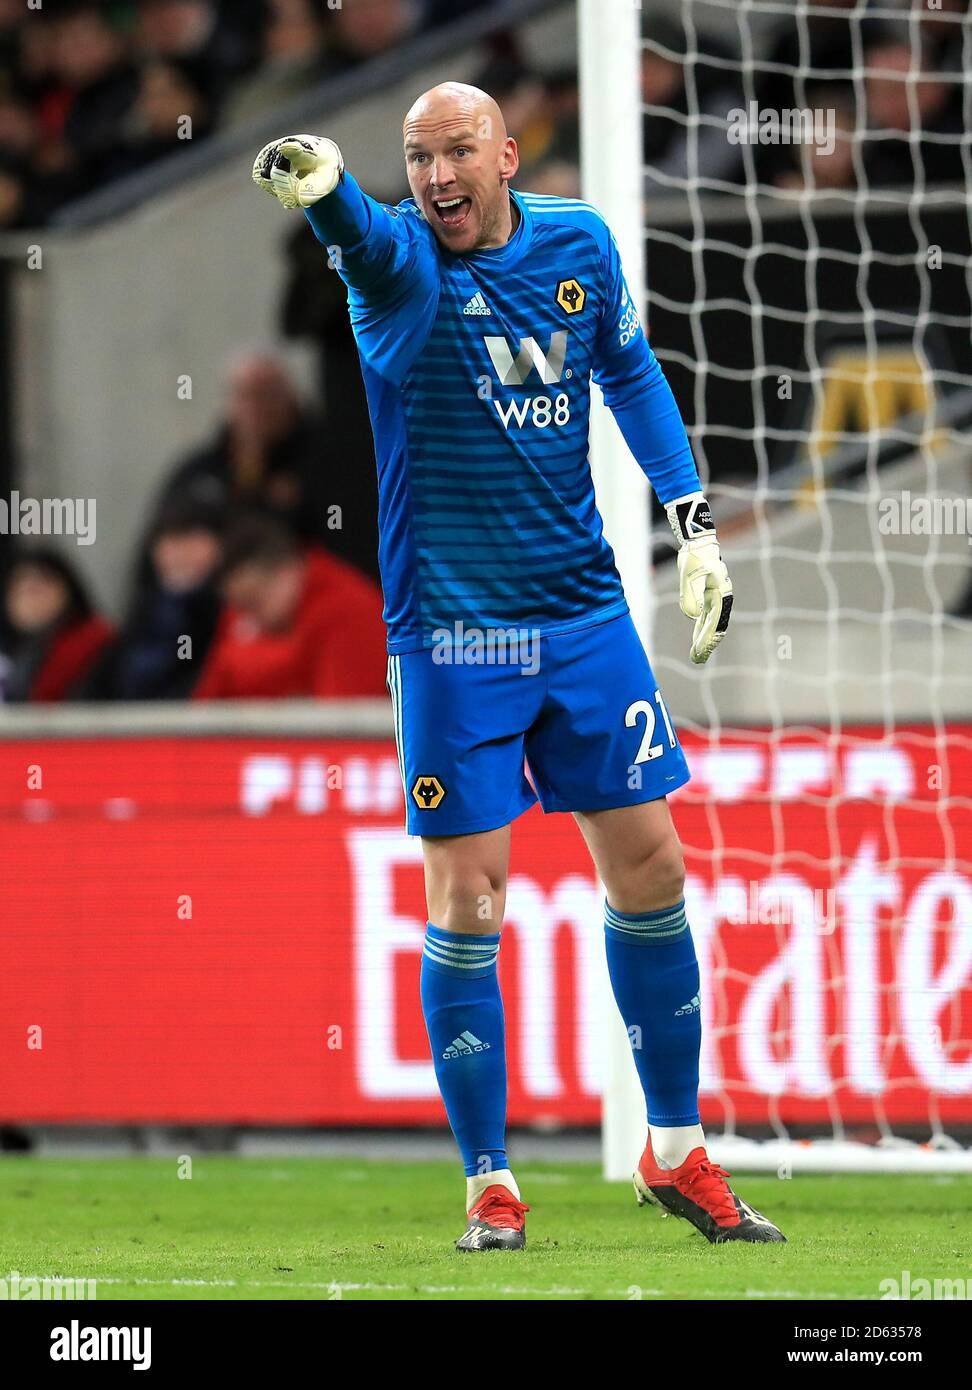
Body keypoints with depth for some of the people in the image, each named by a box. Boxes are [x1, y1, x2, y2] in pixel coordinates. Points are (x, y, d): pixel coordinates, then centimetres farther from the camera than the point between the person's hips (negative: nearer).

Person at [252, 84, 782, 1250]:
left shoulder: (578, 244, 3)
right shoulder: (400, 261, -10)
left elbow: (631, 372, 19)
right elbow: (365, 233, -34)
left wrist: (691, 518, 13)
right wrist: (319, 189, -58)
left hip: (585, 610, 4)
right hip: (447, 630, -4)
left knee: (648, 866, 7)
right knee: (467, 901, -4)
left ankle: (677, 1152, 22)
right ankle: (489, 1186, 6)